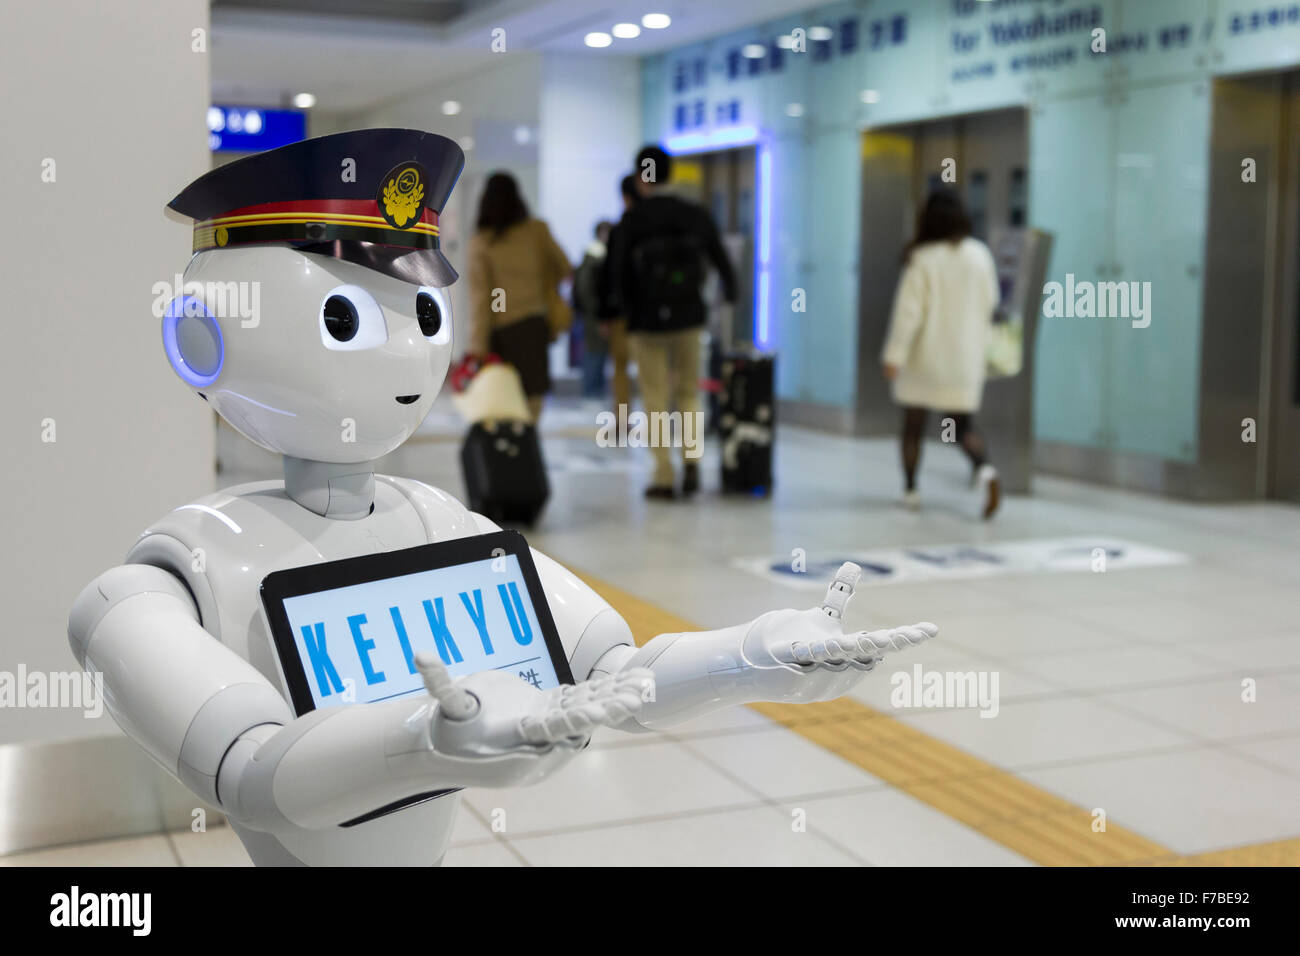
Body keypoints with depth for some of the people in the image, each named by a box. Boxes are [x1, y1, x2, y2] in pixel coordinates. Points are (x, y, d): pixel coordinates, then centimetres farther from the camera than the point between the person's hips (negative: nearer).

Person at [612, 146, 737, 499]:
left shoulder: (633, 219, -8)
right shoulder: (696, 215, 2)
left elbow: (621, 270, -8)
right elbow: (723, 263, 7)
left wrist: (629, 312, 7)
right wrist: (730, 299, 25)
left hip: (647, 321, -3)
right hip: (689, 318, 3)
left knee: (656, 399, 6)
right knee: (688, 392, 16)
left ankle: (663, 476, 7)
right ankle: (691, 458, -3)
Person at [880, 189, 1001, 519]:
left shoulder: (922, 259, -13)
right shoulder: (980, 254, 0)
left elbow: (908, 310, -15)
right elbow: (989, 303, 10)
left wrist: (894, 355, -12)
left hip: (924, 357, -3)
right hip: (965, 358, 3)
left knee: (913, 424, 12)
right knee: (963, 427, 7)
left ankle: (910, 489, 18)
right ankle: (984, 469, -21)